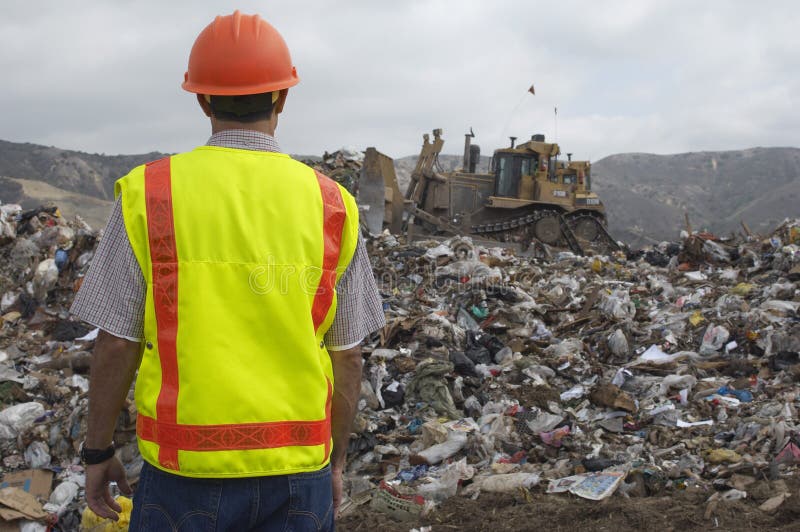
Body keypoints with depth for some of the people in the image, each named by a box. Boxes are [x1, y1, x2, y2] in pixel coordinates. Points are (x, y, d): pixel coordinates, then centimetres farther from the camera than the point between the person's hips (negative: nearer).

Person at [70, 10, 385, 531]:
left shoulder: (149, 194, -6)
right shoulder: (331, 207, -2)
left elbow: (116, 342, -5)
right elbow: (347, 356, 3)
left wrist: (98, 452, 8)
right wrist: (336, 460, 15)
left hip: (186, 470, -1)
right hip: (298, 470, 2)